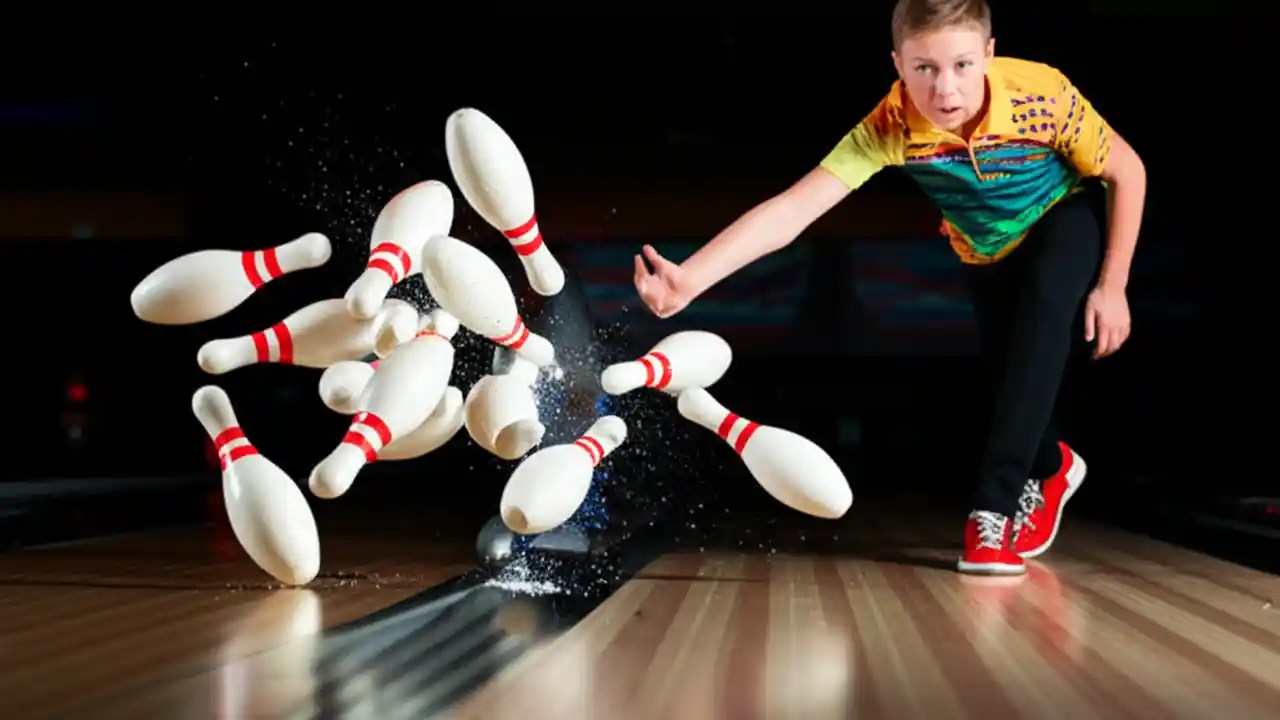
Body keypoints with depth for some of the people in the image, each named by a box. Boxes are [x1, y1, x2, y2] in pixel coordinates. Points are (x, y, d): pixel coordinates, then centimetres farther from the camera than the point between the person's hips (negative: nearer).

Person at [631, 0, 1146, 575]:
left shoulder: (1043, 95, -38)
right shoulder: (889, 129, -37)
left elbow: (1127, 172, -20)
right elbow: (791, 210, -45)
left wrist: (1112, 287, -18)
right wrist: (690, 279, -58)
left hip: (1069, 219, -2)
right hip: (988, 251, 2)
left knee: (1042, 317, -30)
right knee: (1010, 381, 4)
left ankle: (994, 507, -24)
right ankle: (1050, 469, 40)